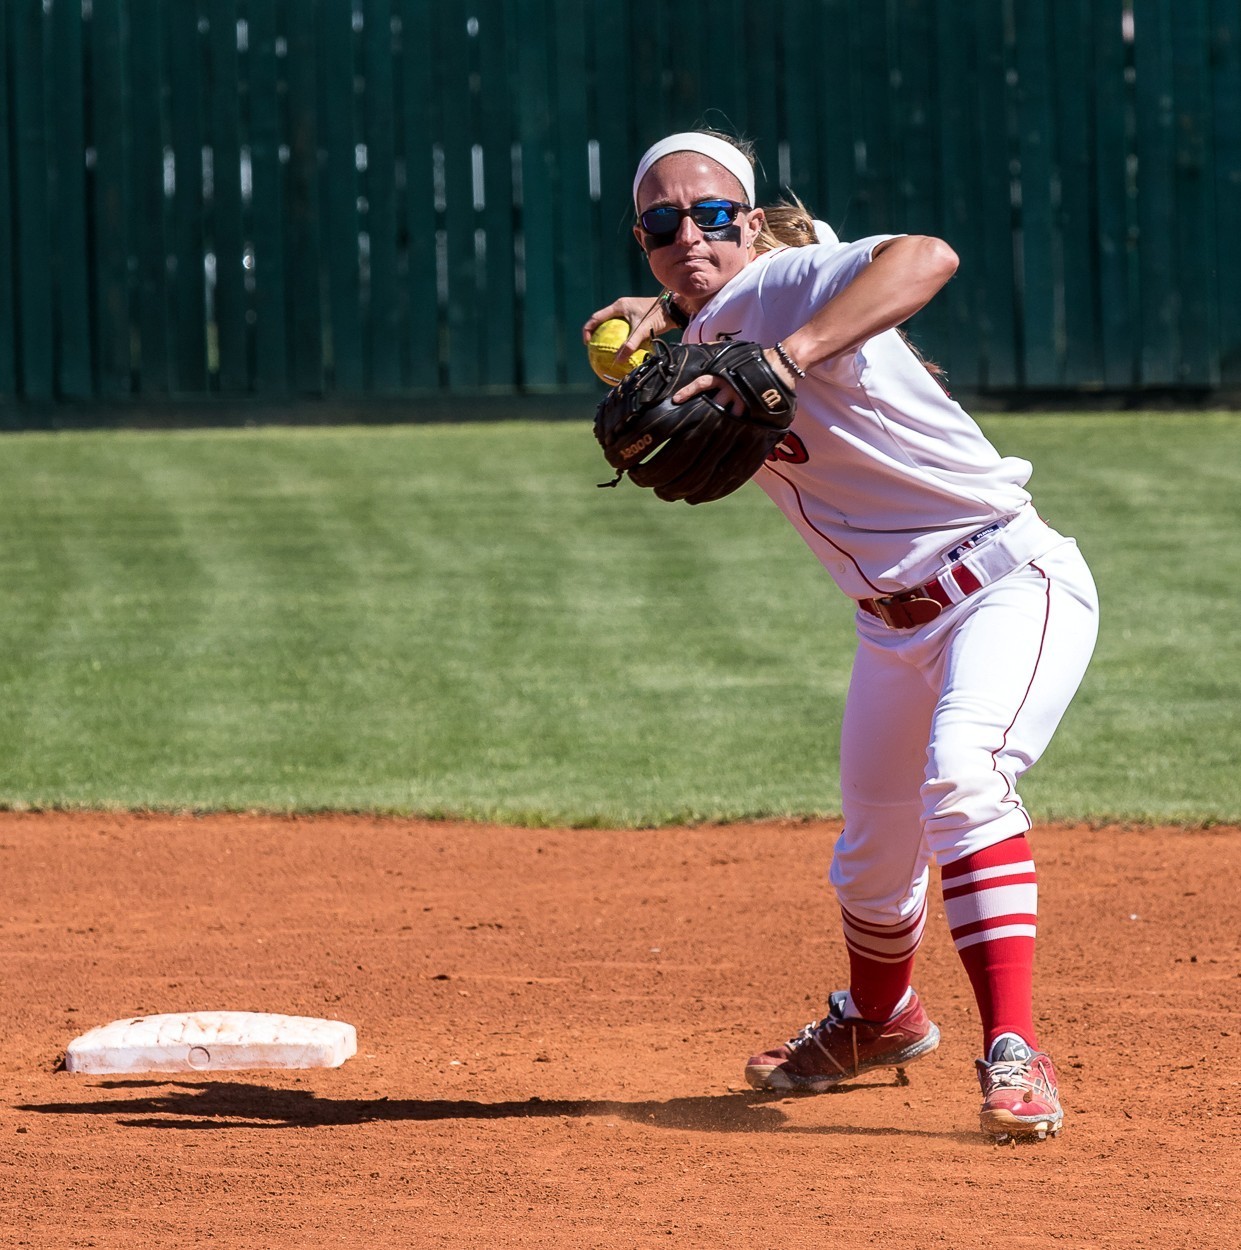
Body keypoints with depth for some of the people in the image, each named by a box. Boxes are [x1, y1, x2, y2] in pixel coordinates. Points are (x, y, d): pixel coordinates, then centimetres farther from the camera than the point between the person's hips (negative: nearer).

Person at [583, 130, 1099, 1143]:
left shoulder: (789, 283, -21)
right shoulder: (700, 341, 5)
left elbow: (929, 257, -38)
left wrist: (789, 356, -49)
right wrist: (646, 323, -4)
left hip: (1012, 580, -8)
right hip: (894, 623, 9)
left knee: (961, 780, -32)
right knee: (872, 861, 19)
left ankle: (1016, 1055, -32)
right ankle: (878, 1020, 49)